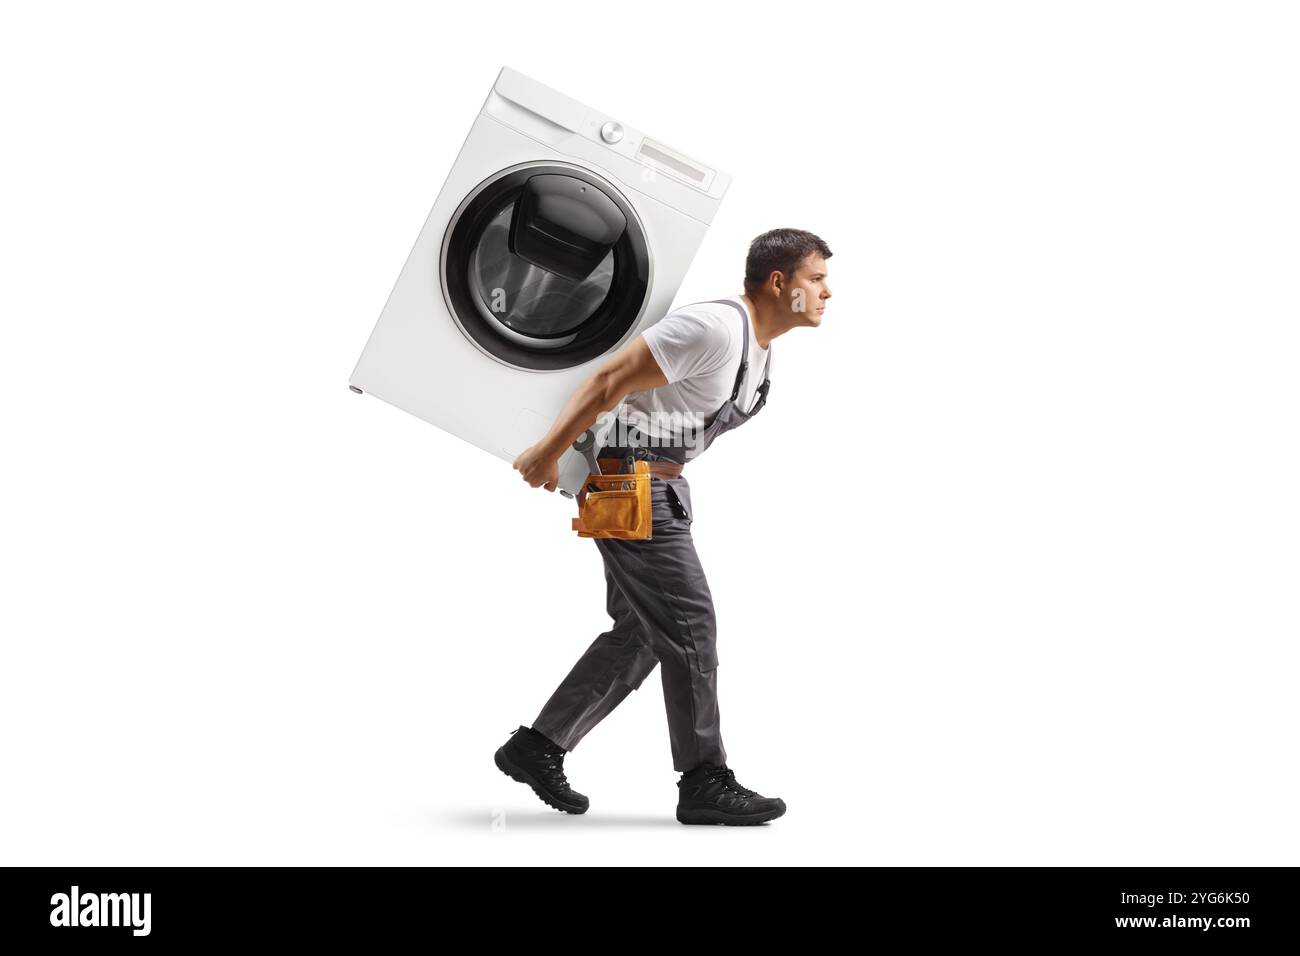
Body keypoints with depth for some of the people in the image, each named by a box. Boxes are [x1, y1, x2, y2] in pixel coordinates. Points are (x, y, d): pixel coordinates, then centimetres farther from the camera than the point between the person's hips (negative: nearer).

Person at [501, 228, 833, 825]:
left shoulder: (759, 347, 10)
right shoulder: (712, 329, -22)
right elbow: (609, 382, -22)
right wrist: (549, 455, -17)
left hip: (662, 487, 10)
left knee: (639, 632, 11)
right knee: (688, 624, -7)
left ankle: (536, 748, 18)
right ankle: (705, 783, 2)